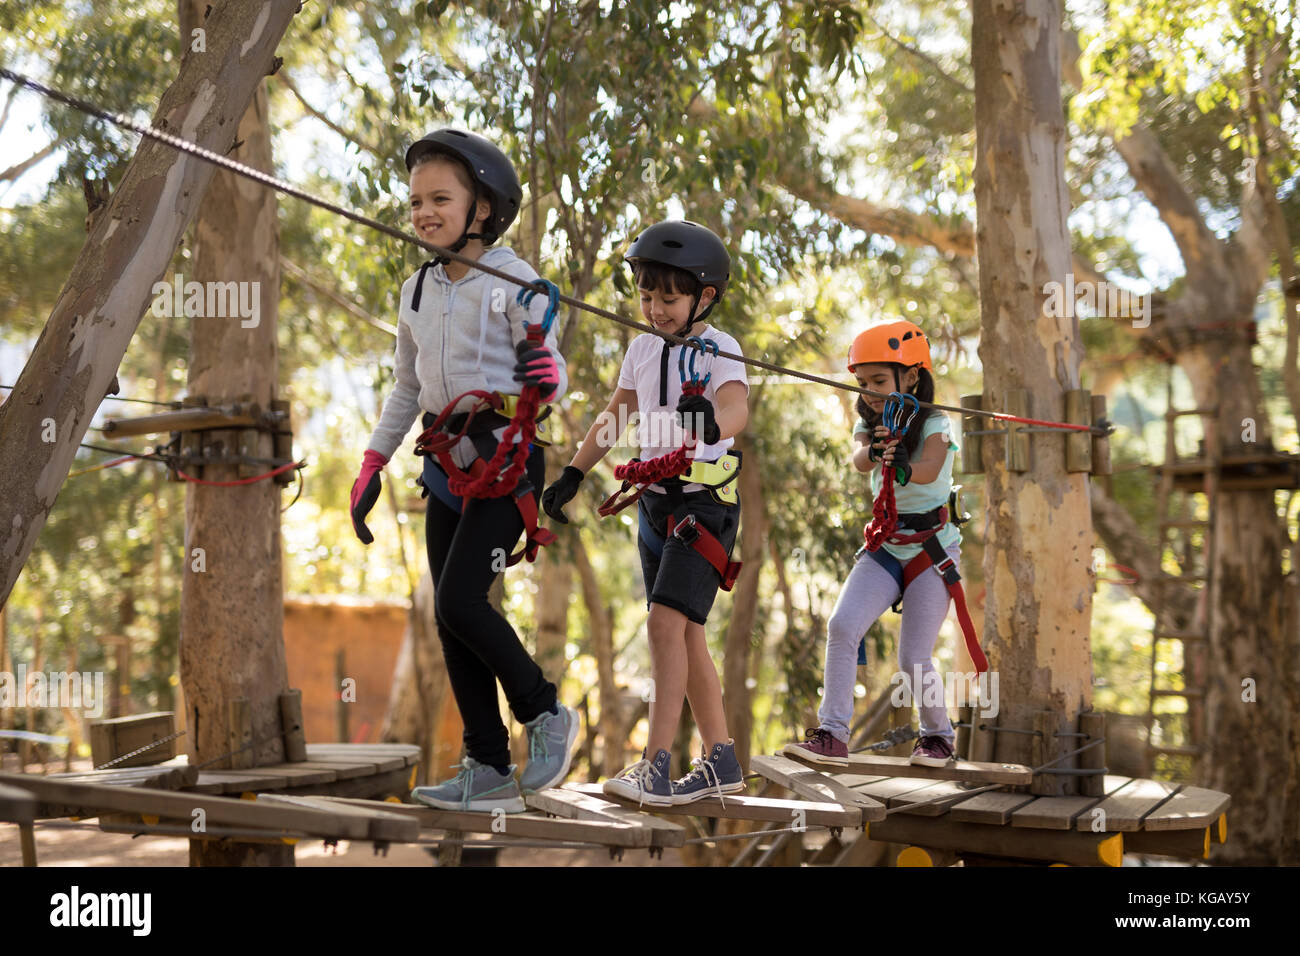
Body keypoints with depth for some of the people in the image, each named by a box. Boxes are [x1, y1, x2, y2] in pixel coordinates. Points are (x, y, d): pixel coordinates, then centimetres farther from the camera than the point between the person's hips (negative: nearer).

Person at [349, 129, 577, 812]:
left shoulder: (513, 281, -9)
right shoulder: (416, 290, 10)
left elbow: (551, 381, -9)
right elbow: (407, 388, 19)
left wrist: (546, 378, -33)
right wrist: (371, 467, 14)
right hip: (448, 466, 7)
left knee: (459, 599, -18)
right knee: (448, 618, 3)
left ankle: (545, 714, 5)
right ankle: (490, 769, 10)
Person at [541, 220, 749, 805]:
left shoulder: (719, 351, -11)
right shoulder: (642, 350, 10)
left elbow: (737, 408, -30)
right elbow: (615, 417, 20)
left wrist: (712, 423, -52)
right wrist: (572, 475, 17)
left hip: (704, 502, -7)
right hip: (654, 500, 7)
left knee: (666, 621, -18)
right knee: (685, 632, 9)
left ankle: (656, 765, -17)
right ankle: (721, 762, 18)